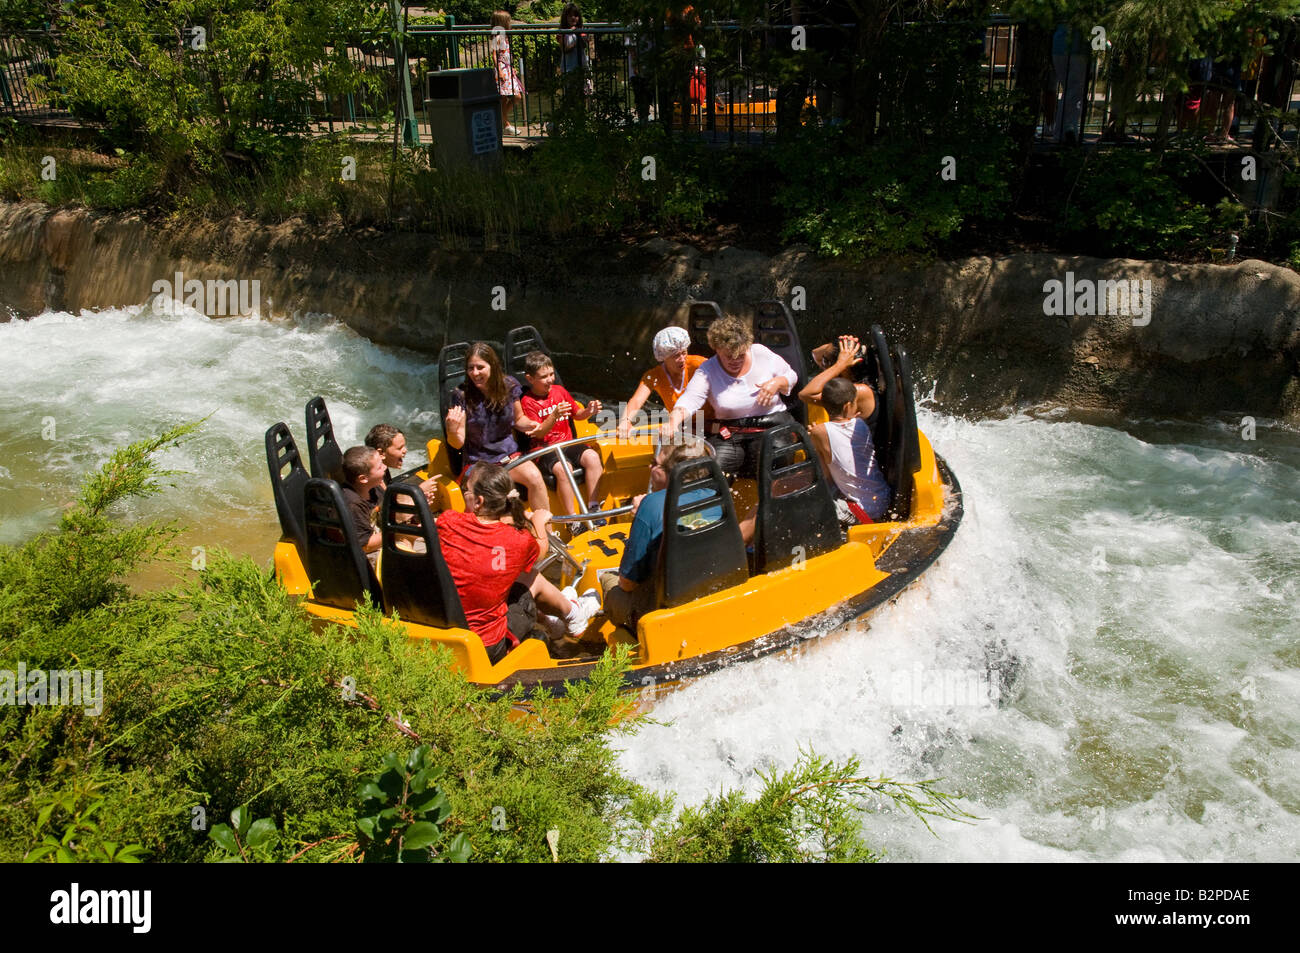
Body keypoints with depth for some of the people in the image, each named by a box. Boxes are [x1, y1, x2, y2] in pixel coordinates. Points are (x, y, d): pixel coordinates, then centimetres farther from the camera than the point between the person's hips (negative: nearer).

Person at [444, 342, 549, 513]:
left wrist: (528, 425, -7)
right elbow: (457, 443, -10)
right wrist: (452, 431, -33)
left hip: (509, 454, 2)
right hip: (477, 462, -2)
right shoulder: (462, 395, -10)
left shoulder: (509, 385, -2)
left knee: (535, 477, -27)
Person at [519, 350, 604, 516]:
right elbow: (539, 434, -11)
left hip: (567, 443, 5)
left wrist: (588, 411, -4)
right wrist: (554, 416, -27)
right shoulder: (527, 401, -5)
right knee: (562, 467, -35)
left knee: (592, 457, -24)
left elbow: (576, 415, 19)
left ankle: (592, 506, -18)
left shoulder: (559, 390, 10)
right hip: (545, 448, -5)